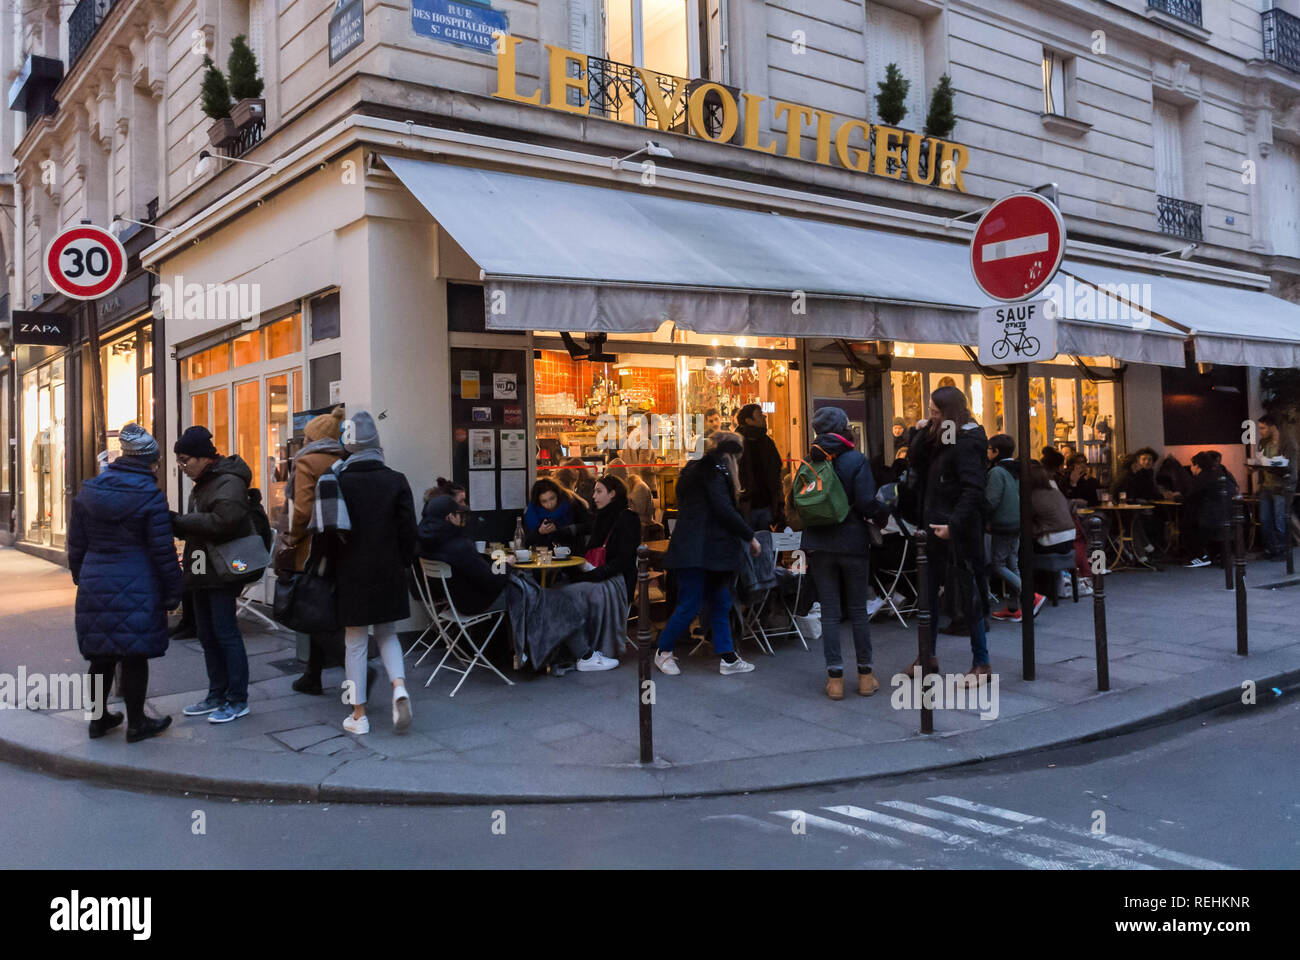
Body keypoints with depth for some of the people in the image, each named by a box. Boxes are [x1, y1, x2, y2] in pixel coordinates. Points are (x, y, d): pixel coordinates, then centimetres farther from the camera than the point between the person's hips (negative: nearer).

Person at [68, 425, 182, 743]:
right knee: (135, 654, 4)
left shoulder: (88, 491, 7)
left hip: (95, 585, 5)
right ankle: (136, 723, 13)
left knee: (101, 654, 15)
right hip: (137, 588, -5)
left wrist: (81, 578, 23)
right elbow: (162, 550, -10)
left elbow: (76, 543, 12)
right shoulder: (150, 496, -11)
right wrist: (172, 592, -2)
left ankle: (99, 717, 27)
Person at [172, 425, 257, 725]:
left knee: (225, 632, -5)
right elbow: (198, 524, 16)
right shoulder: (202, 484, 17)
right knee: (207, 635, 14)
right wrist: (177, 523, -5)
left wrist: (177, 521, -19)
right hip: (202, 573, 10)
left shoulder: (229, 483, -14)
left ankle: (238, 700, 5)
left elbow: (222, 520, -28)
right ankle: (217, 695, 26)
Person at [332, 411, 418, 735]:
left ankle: (358, 715, 12)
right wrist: (403, 564, 10)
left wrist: (330, 568, 7)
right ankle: (399, 687, -7)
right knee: (387, 635, 17)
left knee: (355, 643, 7)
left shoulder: (337, 483, -7)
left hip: (351, 575, -1)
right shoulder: (396, 481, -4)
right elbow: (408, 530, -3)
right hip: (388, 573, 1)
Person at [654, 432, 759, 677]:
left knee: (721, 604, 9)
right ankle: (663, 651, 13)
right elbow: (724, 509, -18)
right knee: (690, 605, -3)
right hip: (696, 552, -11)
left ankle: (728, 659, 12)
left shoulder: (699, 468, 19)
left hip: (709, 552, 11)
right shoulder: (713, 469, -10)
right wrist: (750, 537, -12)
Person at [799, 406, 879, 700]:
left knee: (830, 612, 7)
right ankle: (865, 676, 17)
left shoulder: (810, 461, 0)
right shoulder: (856, 460, -10)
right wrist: (881, 513, 5)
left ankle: (835, 679, 7)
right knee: (858, 610, 9)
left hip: (820, 545, 2)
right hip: (853, 543, -2)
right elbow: (867, 503, -15)